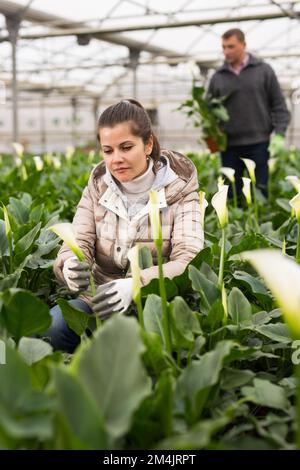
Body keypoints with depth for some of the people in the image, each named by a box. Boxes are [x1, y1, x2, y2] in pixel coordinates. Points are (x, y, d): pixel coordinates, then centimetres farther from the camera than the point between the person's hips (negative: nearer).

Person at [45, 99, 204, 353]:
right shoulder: (97, 185, 3)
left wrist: (135, 285, -37)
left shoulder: (178, 188, -7)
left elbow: (189, 261, -19)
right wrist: (71, 266, -30)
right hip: (101, 300, 3)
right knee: (50, 326, -26)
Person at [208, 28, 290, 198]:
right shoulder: (218, 77, 10)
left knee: (261, 192, 1)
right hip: (229, 146, 3)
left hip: (259, 144, -2)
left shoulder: (264, 70, 3)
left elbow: (279, 105, 3)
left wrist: (279, 134, -7)